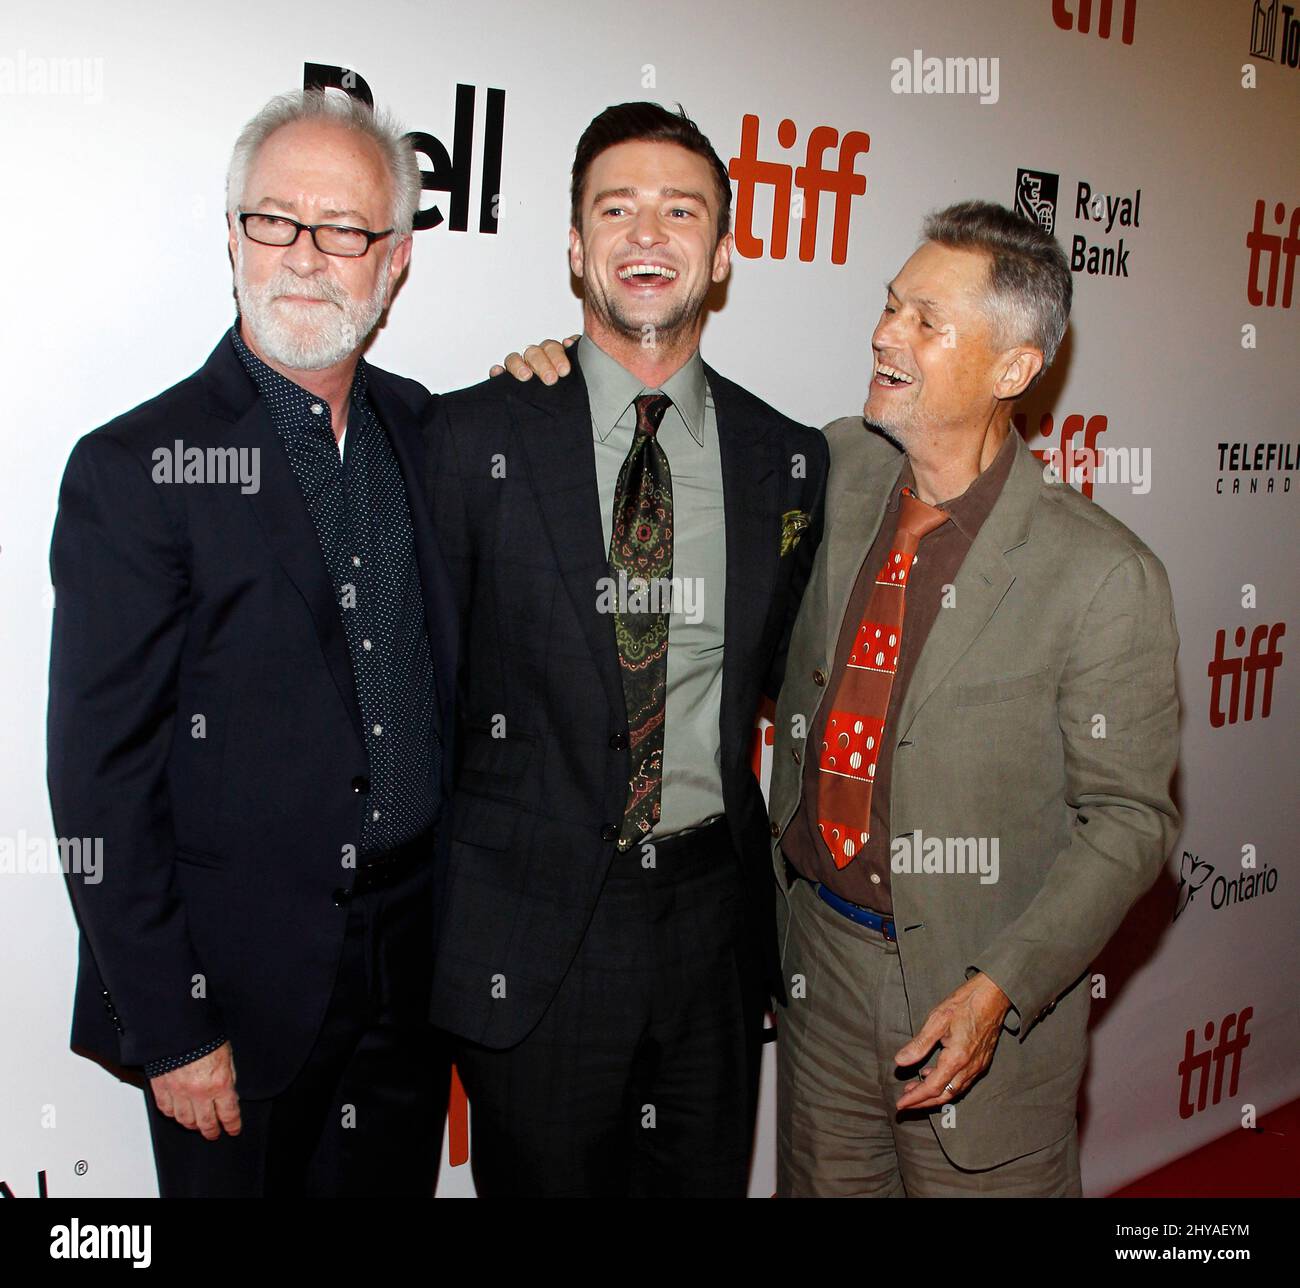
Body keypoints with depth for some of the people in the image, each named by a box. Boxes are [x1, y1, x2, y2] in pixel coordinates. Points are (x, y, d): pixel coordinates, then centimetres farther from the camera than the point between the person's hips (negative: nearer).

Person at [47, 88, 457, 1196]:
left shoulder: (424, 430, 4)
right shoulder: (137, 466, -13)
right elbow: (101, 780, -13)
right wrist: (169, 1030, -12)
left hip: (414, 974, 5)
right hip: (240, 992, -4)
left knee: (396, 1187, 20)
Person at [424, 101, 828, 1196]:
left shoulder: (791, 458, 2)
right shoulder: (474, 437, -7)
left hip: (714, 916, 3)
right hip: (533, 929, -2)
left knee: (704, 1184, 19)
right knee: (543, 1182, 15)